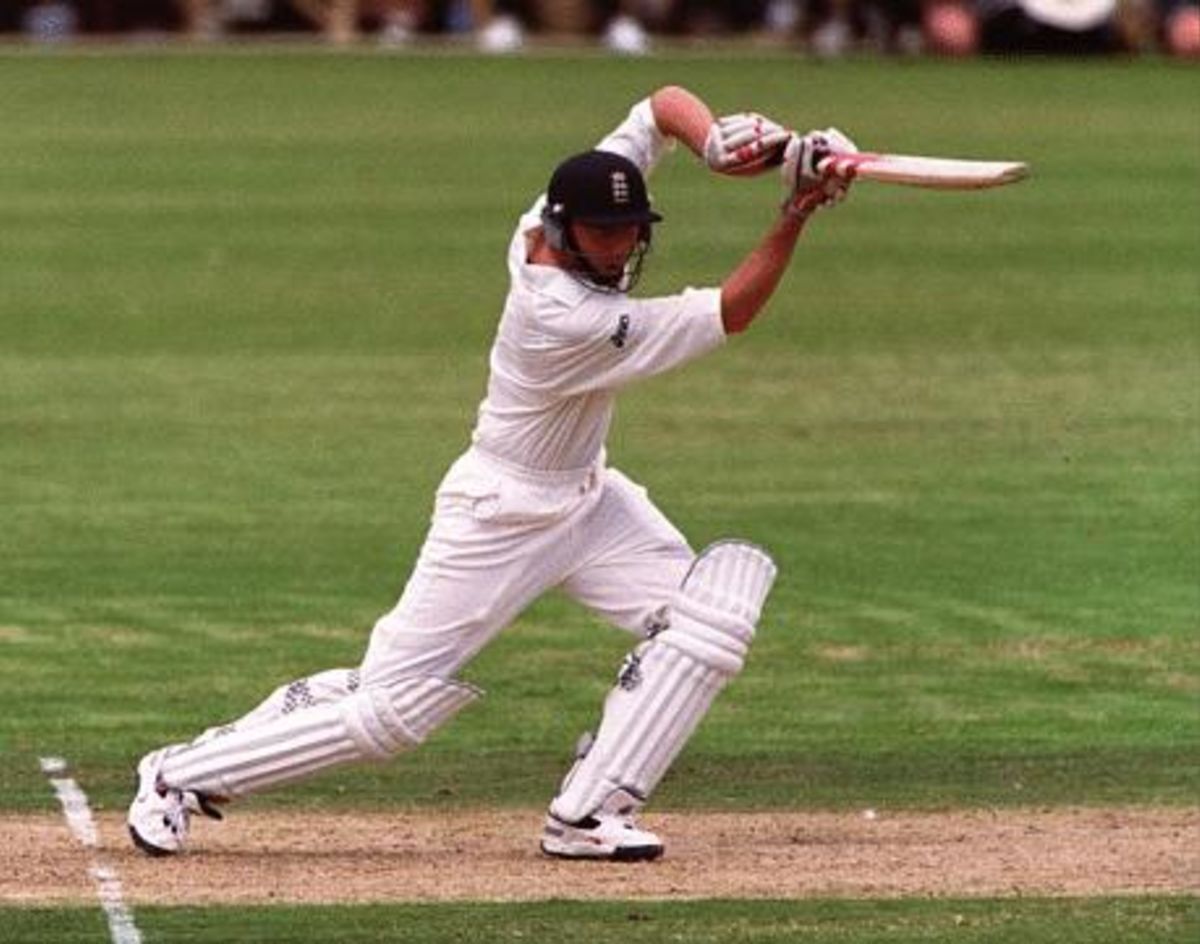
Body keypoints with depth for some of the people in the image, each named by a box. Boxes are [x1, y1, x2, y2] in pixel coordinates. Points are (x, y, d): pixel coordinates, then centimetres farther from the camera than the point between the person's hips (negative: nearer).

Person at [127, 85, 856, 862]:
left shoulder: (549, 221, -12)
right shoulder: (567, 321, -33)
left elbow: (666, 102, -7)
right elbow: (729, 316, -27)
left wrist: (714, 141, -27)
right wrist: (797, 215, -31)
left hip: (586, 498, 9)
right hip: (501, 515, -9)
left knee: (712, 609, -8)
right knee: (390, 708, -4)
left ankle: (588, 815, -7)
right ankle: (178, 778, 12)